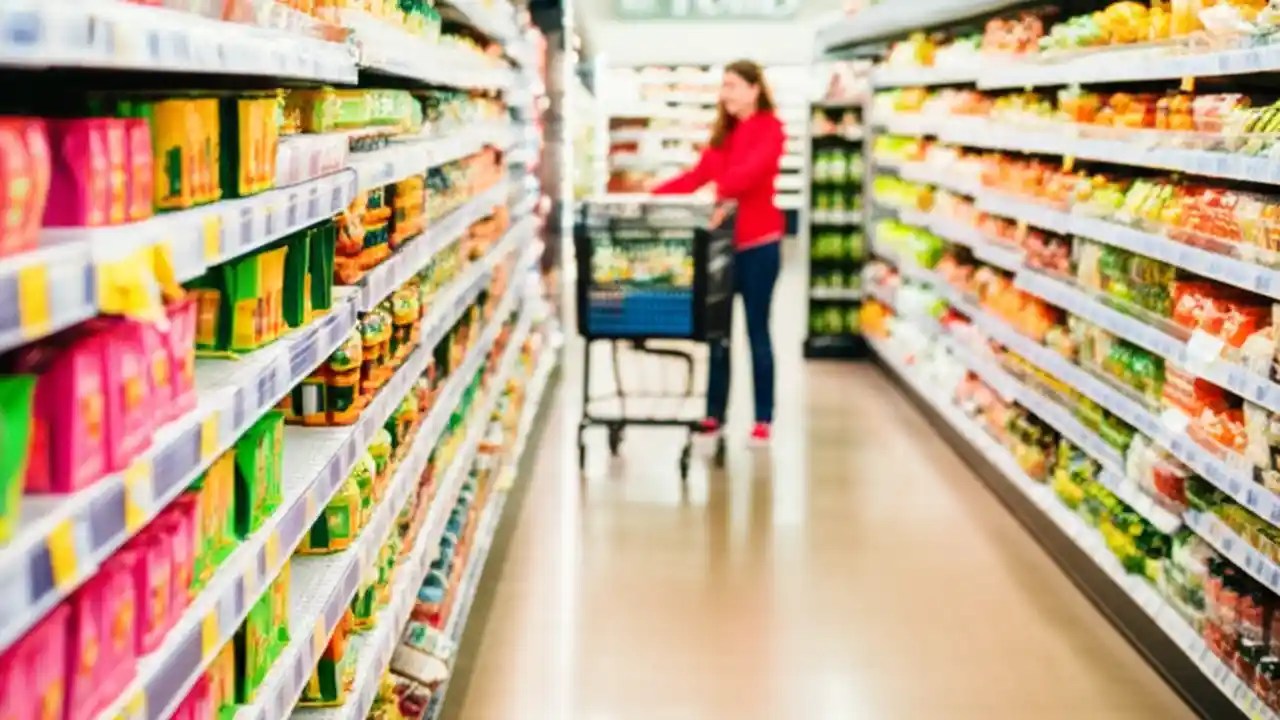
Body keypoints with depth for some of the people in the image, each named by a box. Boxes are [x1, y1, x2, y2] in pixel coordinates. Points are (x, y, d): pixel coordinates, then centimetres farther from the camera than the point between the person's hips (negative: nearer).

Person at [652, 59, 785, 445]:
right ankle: (714, 413, 15)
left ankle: (763, 419, 8)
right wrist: (654, 194, -1)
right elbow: (698, 174, 11)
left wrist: (725, 195, -39)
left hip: (758, 242, -6)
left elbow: (754, 167, -23)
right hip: (724, 240, 6)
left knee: (756, 330, 0)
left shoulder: (770, 128, -6)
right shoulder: (724, 133, 15)